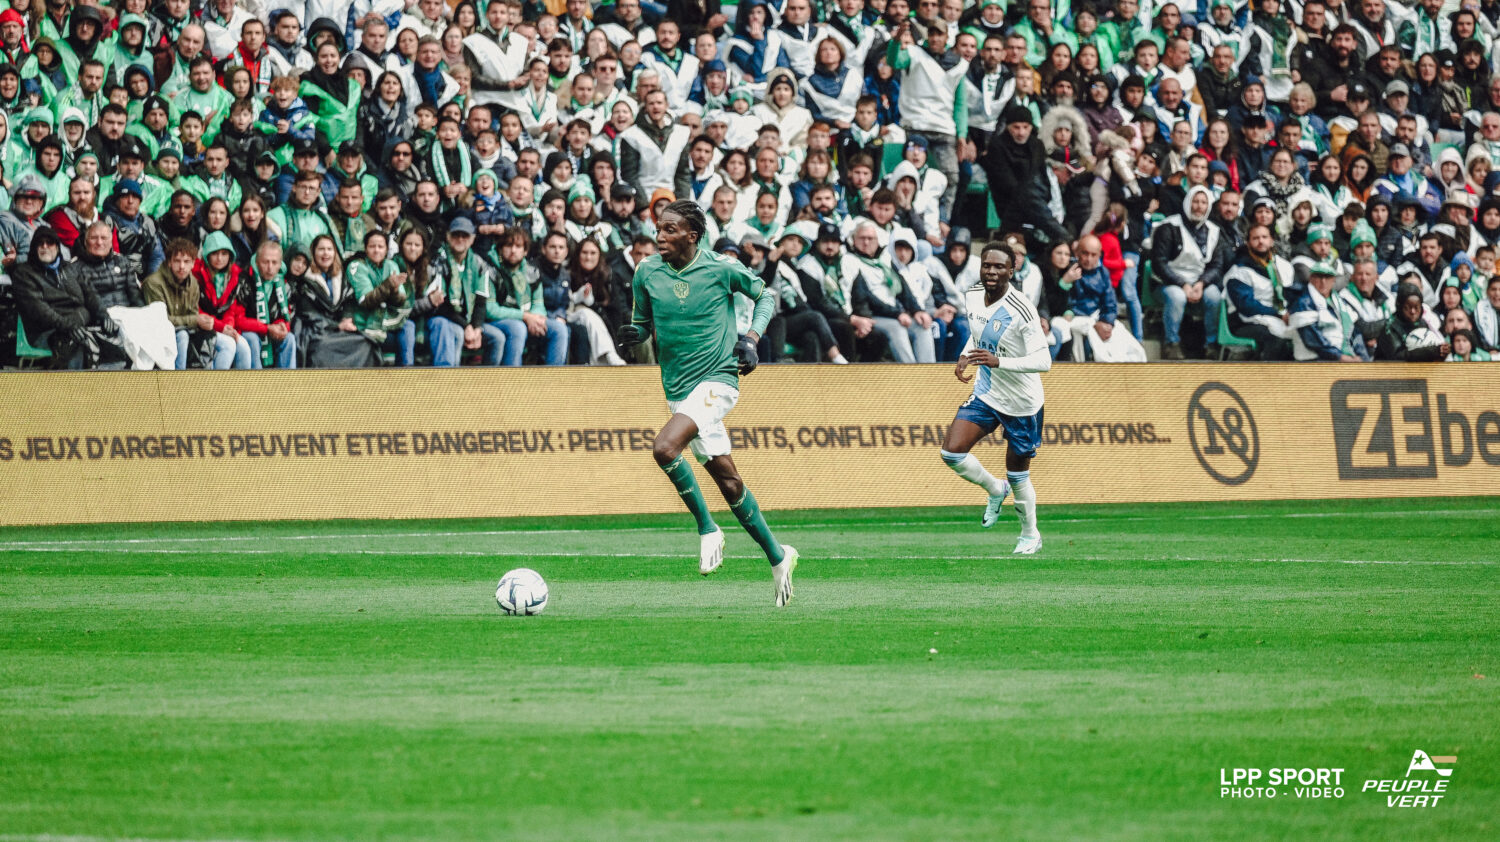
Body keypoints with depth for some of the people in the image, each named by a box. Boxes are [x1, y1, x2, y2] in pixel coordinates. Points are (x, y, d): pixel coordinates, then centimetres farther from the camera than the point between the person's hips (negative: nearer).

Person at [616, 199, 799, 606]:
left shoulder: (721, 268, -8)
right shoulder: (647, 272, 1)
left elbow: (765, 296, 9)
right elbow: (644, 324, 13)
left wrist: (751, 338, -6)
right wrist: (633, 333, -10)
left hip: (718, 378, -5)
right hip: (678, 386, 5)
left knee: (664, 447, -27)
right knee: (726, 477, 8)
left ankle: (707, 528, -8)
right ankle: (777, 556, 22)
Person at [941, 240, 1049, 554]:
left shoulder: (1020, 310, -25)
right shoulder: (972, 297, -3)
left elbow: (1043, 361, -28)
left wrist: (998, 361, -40)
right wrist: (965, 357, -1)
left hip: (1021, 404, -6)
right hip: (985, 395, 6)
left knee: (1018, 475, 7)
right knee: (951, 452, -11)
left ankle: (1030, 535, 31)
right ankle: (995, 490, 18)